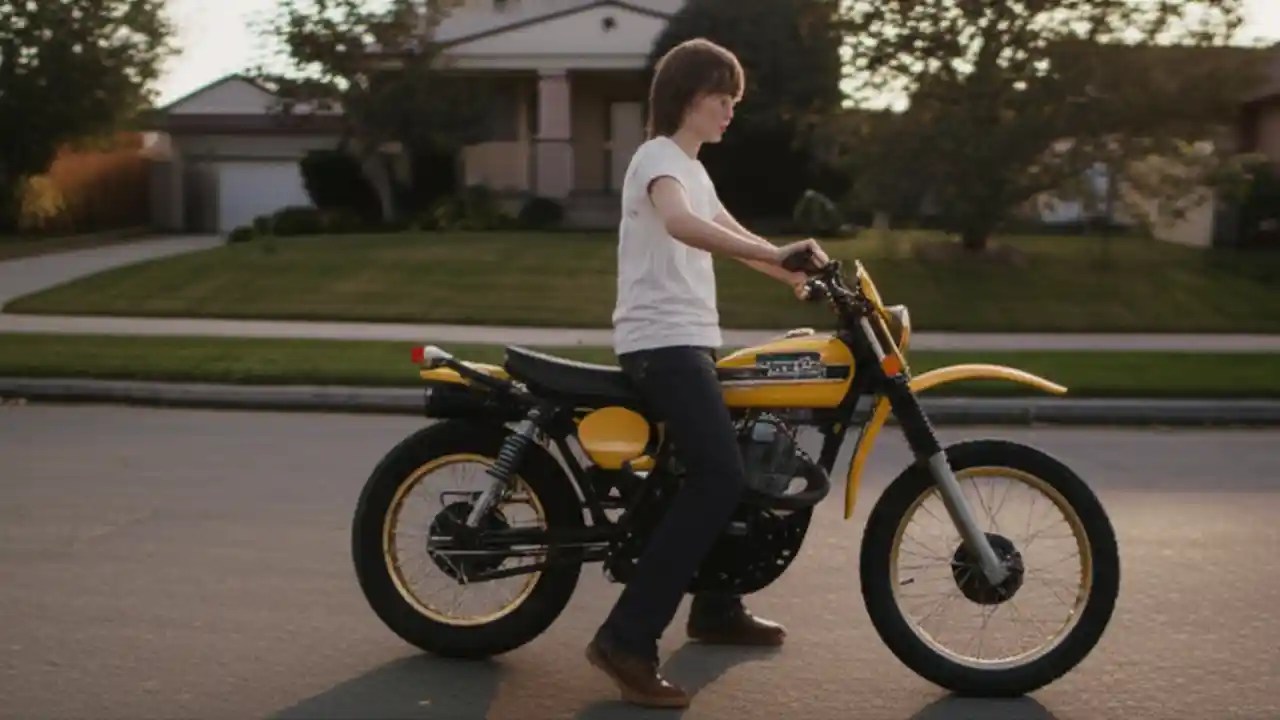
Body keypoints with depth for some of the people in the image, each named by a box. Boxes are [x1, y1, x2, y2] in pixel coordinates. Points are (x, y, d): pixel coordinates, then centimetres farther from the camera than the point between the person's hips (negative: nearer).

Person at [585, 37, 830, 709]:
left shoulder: (693, 169, 22)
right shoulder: (658, 156, -10)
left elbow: (730, 234, 30)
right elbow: (681, 224, -32)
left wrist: (803, 277, 25)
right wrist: (777, 254, -41)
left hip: (687, 342, 11)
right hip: (661, 343, -11)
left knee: (722, 469, 20)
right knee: (719, 476, -21)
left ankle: (715, 608, 36)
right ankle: (626, 639, -21)